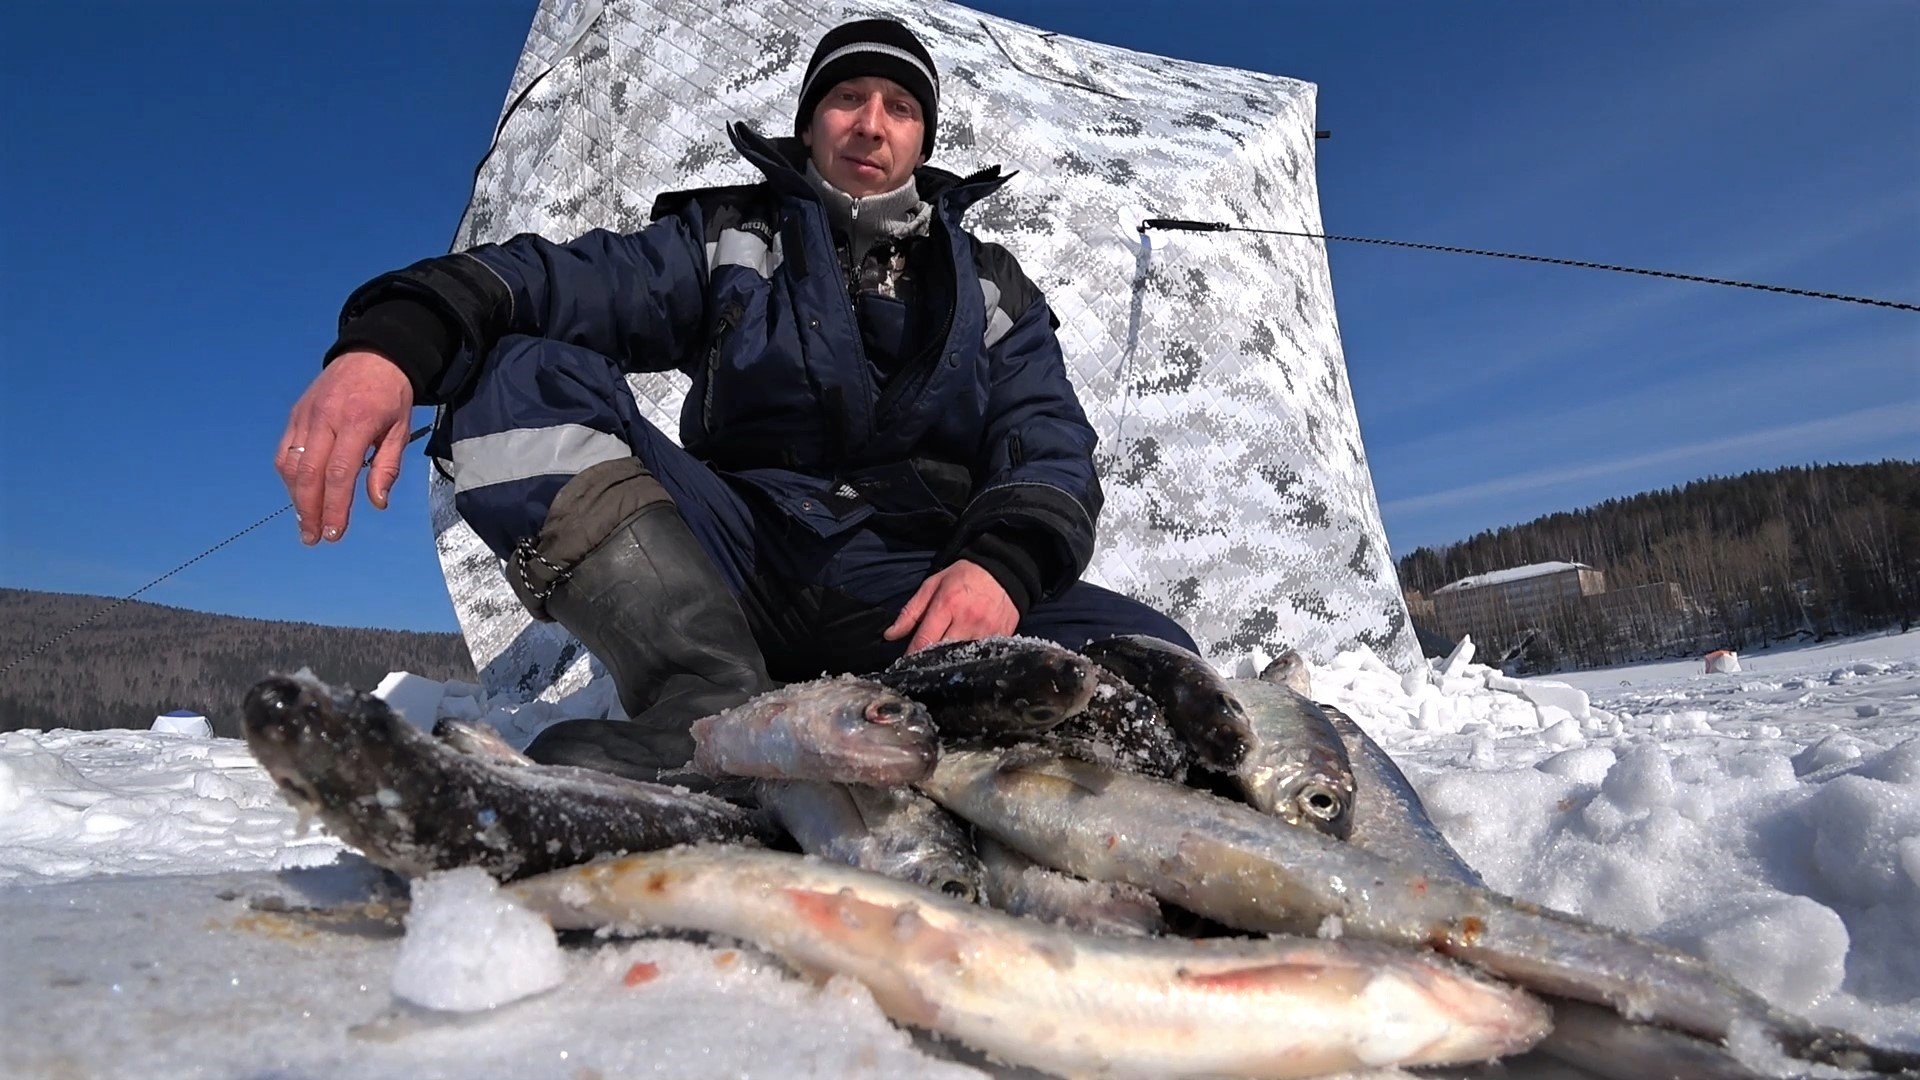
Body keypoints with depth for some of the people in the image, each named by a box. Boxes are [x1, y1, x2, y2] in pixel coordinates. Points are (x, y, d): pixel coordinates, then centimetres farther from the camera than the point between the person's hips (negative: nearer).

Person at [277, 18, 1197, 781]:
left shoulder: (992, 290, 18)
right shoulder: (729, 238, 16)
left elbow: (1048, 449, 3)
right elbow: (570, 281, -3)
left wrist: (1001, 565, -21)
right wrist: (395, 340, -25)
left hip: (916, 595, 0)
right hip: (739, 566, 0)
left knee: (1154, 665, -25)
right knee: (516, 373, -18)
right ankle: (710, 700, -34)